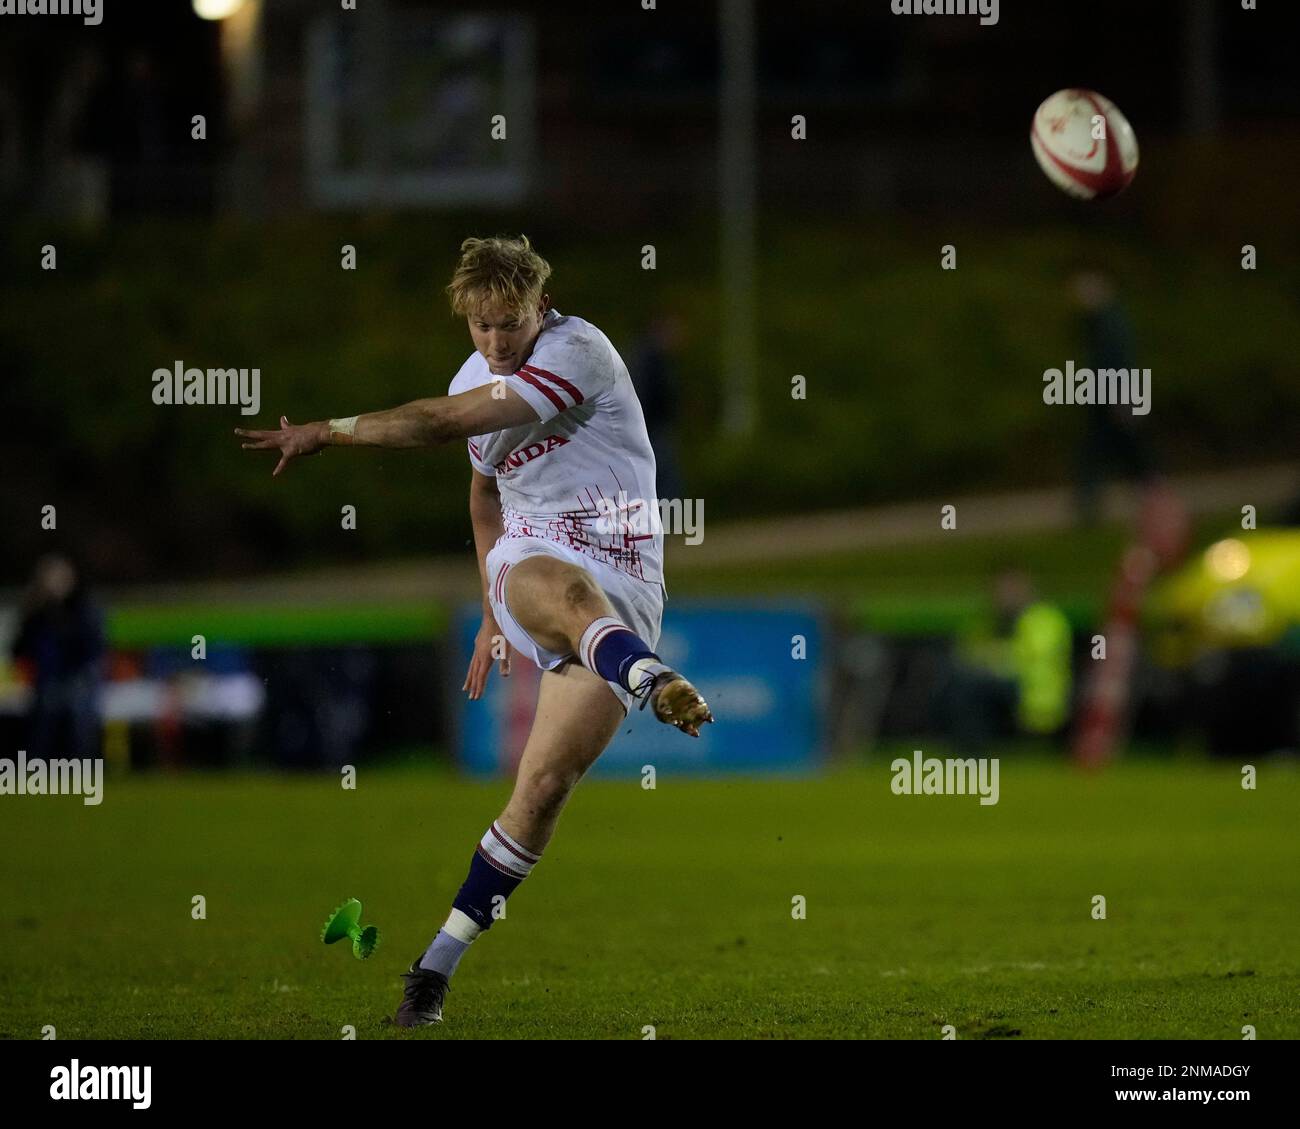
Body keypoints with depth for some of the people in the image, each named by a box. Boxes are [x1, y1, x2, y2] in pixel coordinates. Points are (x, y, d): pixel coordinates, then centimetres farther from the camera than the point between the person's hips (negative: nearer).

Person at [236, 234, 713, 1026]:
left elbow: (447, 422, -19)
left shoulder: (579, 351, -12)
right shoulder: (476, 380, 11)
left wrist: (324, 434, -14)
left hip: (623, 592, -4)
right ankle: (652, 681, -72)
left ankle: (440, 962, -2)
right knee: (564, 590, -38)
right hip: (529, 566, 4)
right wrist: (491, 615, 30)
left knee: (547, 782, -13)